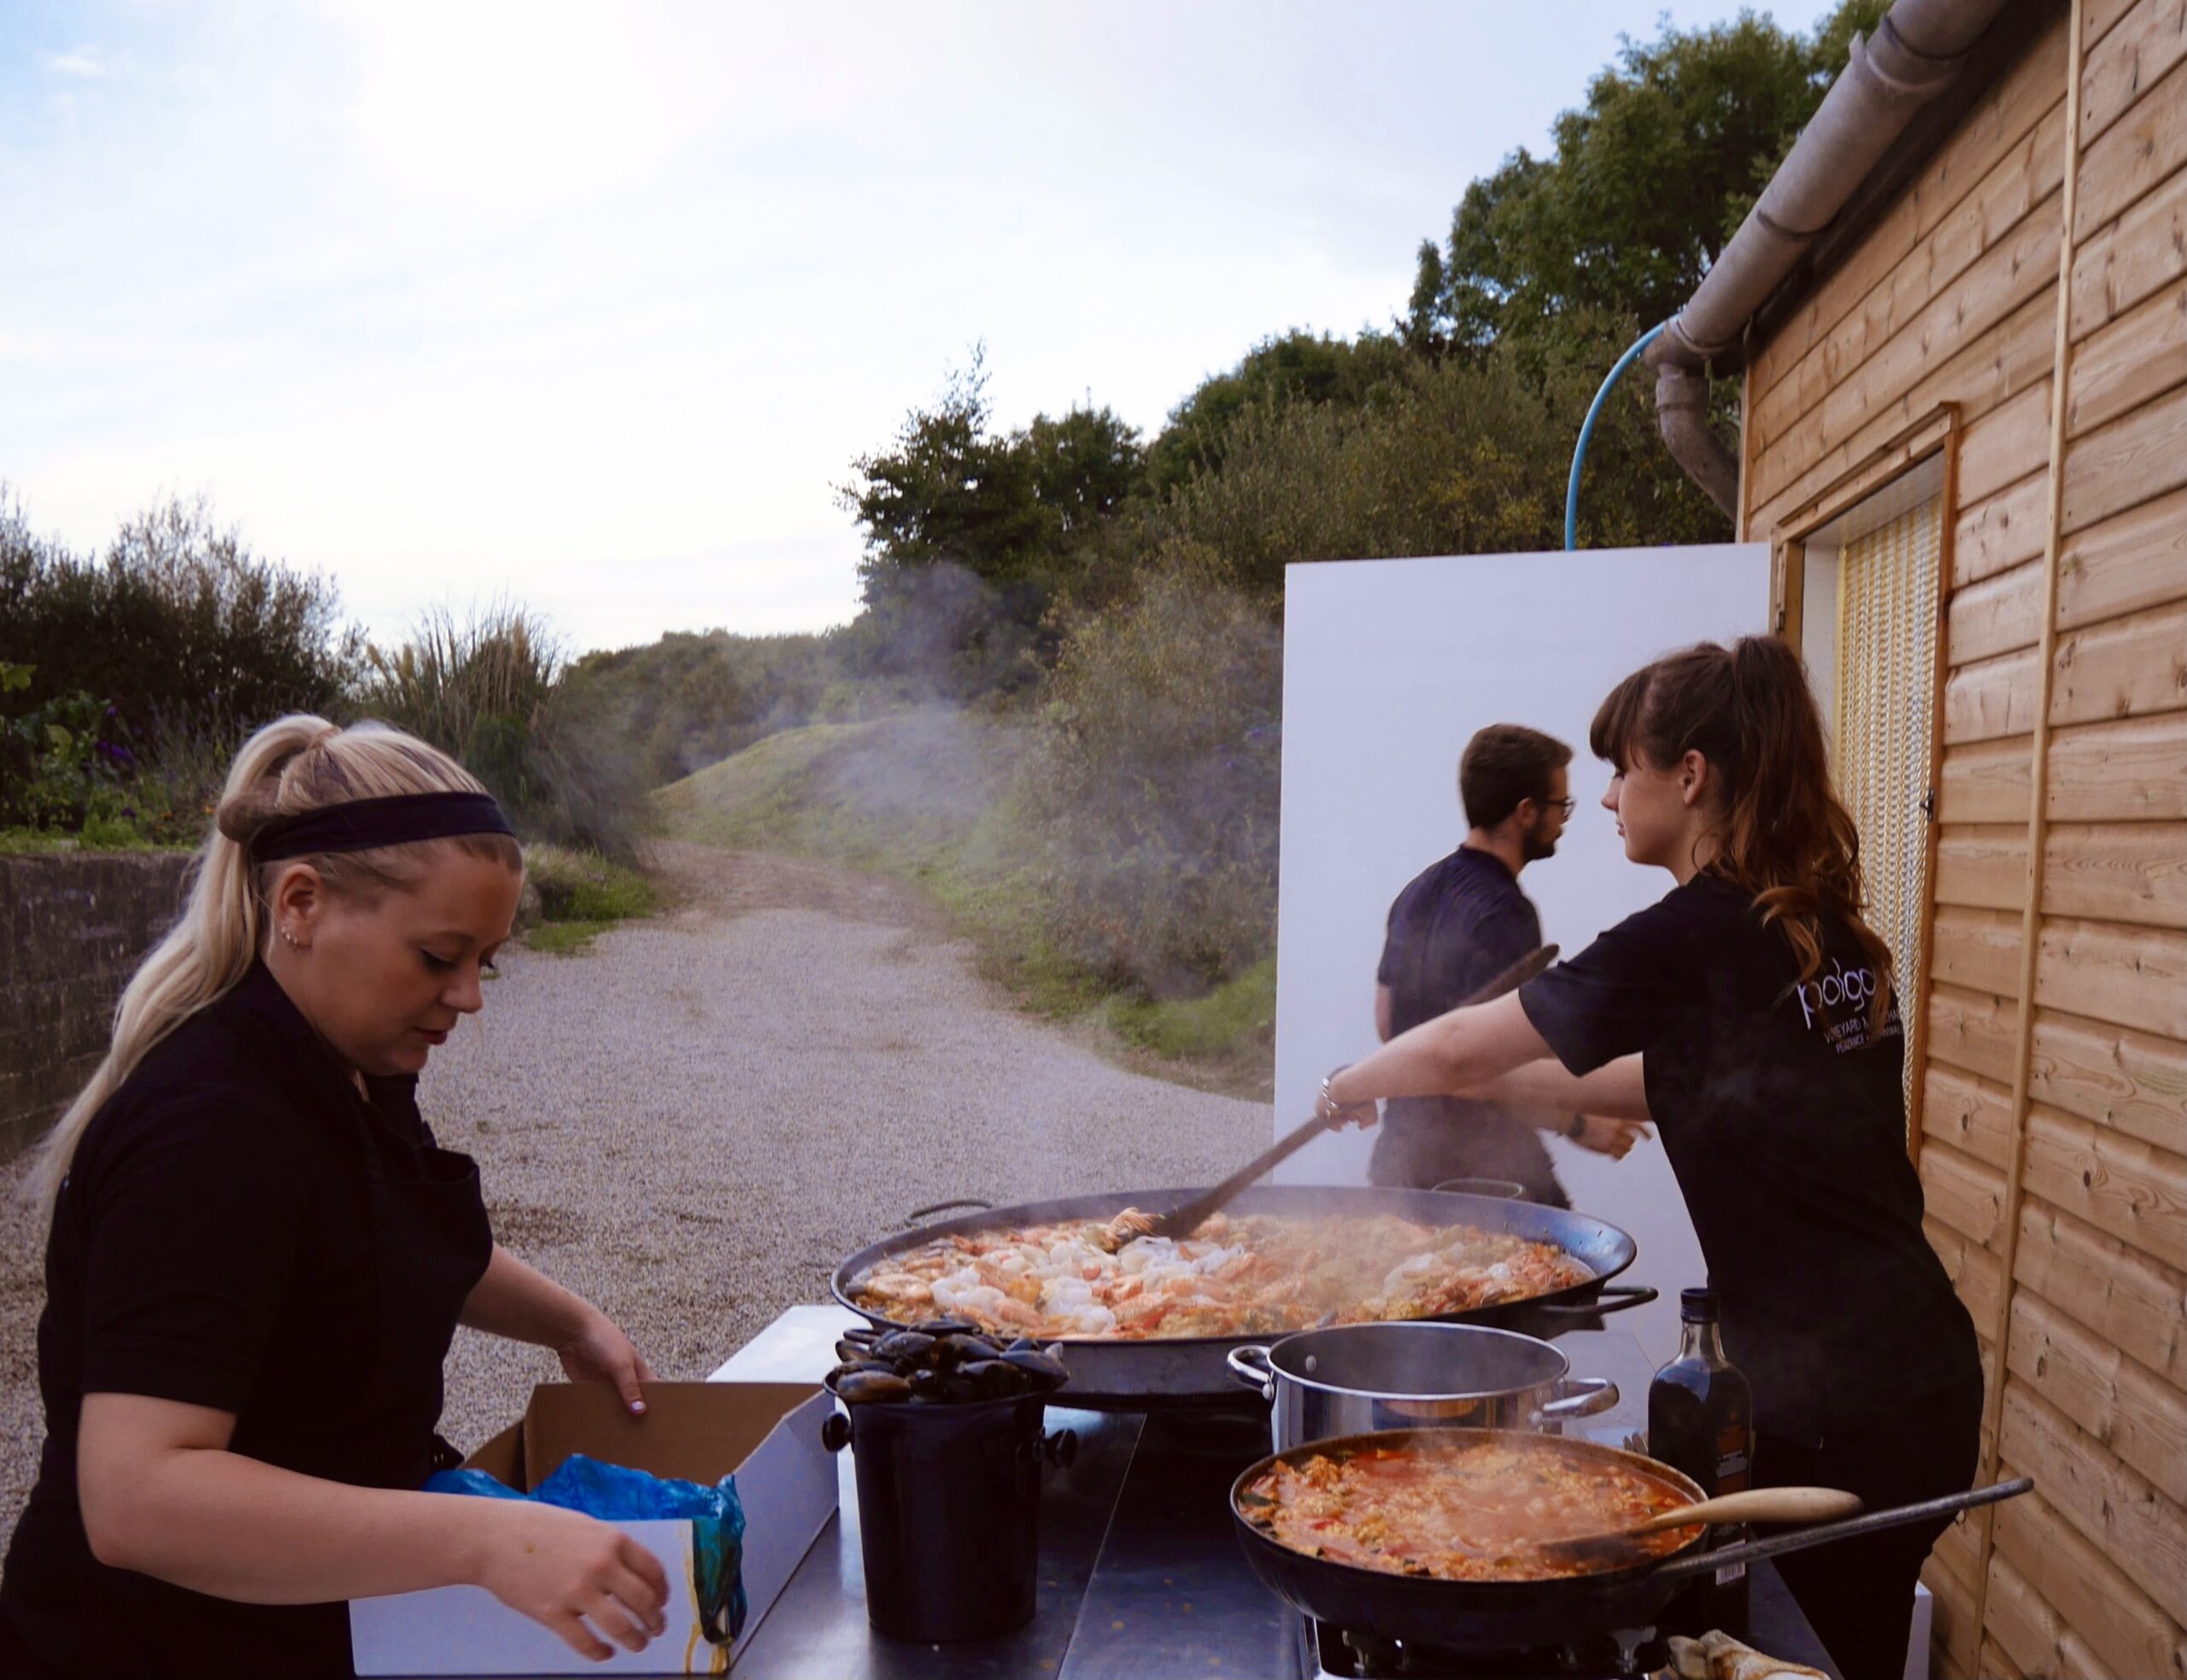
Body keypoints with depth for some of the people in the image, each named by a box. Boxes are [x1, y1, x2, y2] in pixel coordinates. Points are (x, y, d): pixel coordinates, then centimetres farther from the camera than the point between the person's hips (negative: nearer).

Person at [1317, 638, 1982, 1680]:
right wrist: (1495, 1082, 21)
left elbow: (1455, 1049, -7)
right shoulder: (1822, 930, 6)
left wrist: (1354, 1085, 12)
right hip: (1920, 1372, 8)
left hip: (1832, 1410, -8)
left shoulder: (1691, 940, -18)